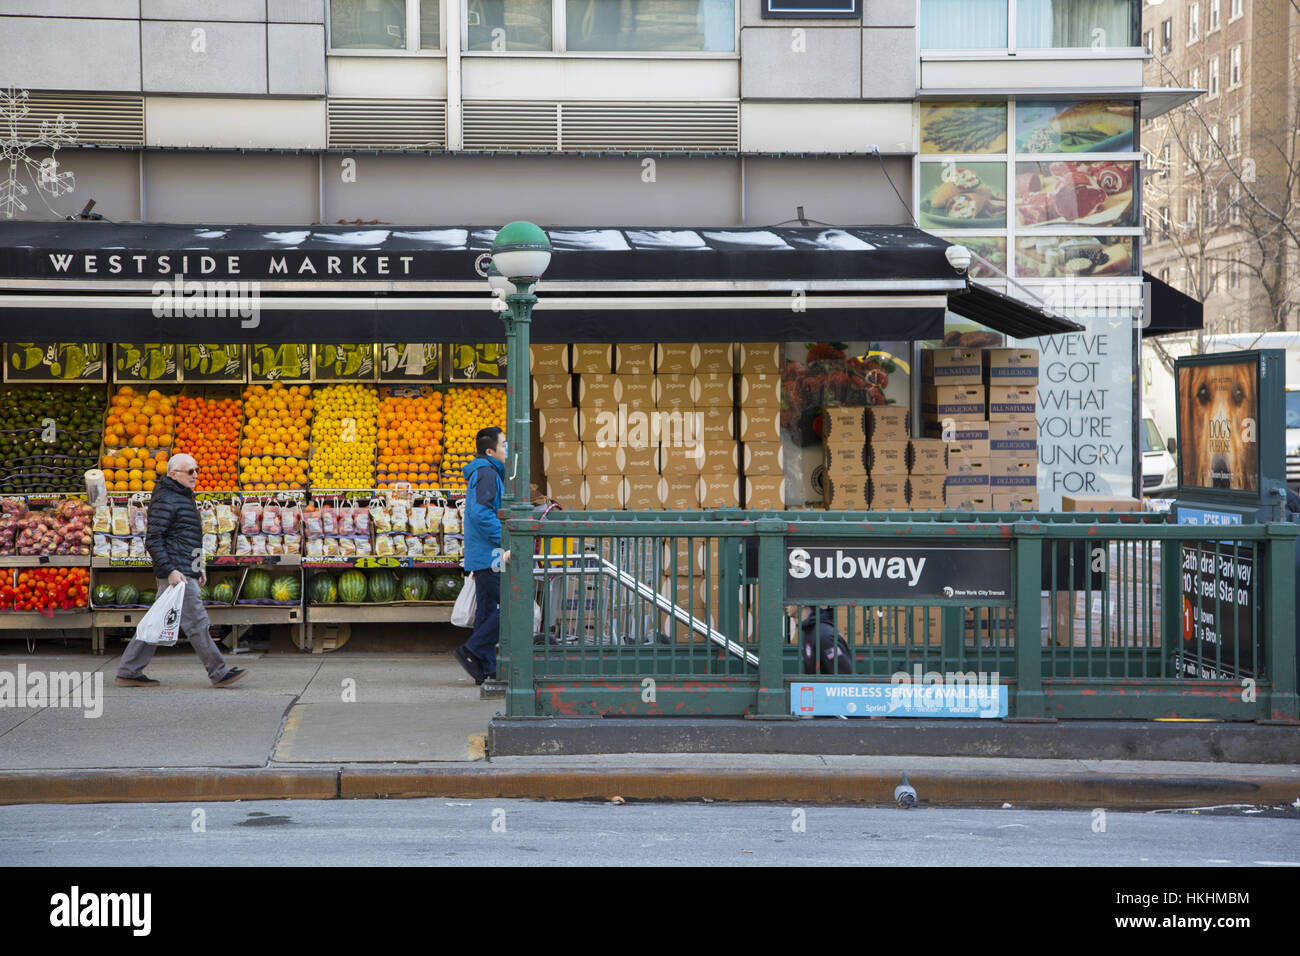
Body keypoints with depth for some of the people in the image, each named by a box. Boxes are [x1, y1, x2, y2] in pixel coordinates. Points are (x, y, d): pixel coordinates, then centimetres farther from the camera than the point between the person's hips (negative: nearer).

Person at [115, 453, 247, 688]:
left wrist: (198, 566, 24)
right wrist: (170, 570, -23)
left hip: (185, 571, 10)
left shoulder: (184, 497, 19)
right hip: (176, 573, -10)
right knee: (196, 622, -6)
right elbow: (153, 539, -17)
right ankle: (219, 672, -3)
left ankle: (129, 671, 14)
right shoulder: (164, 500, -13)